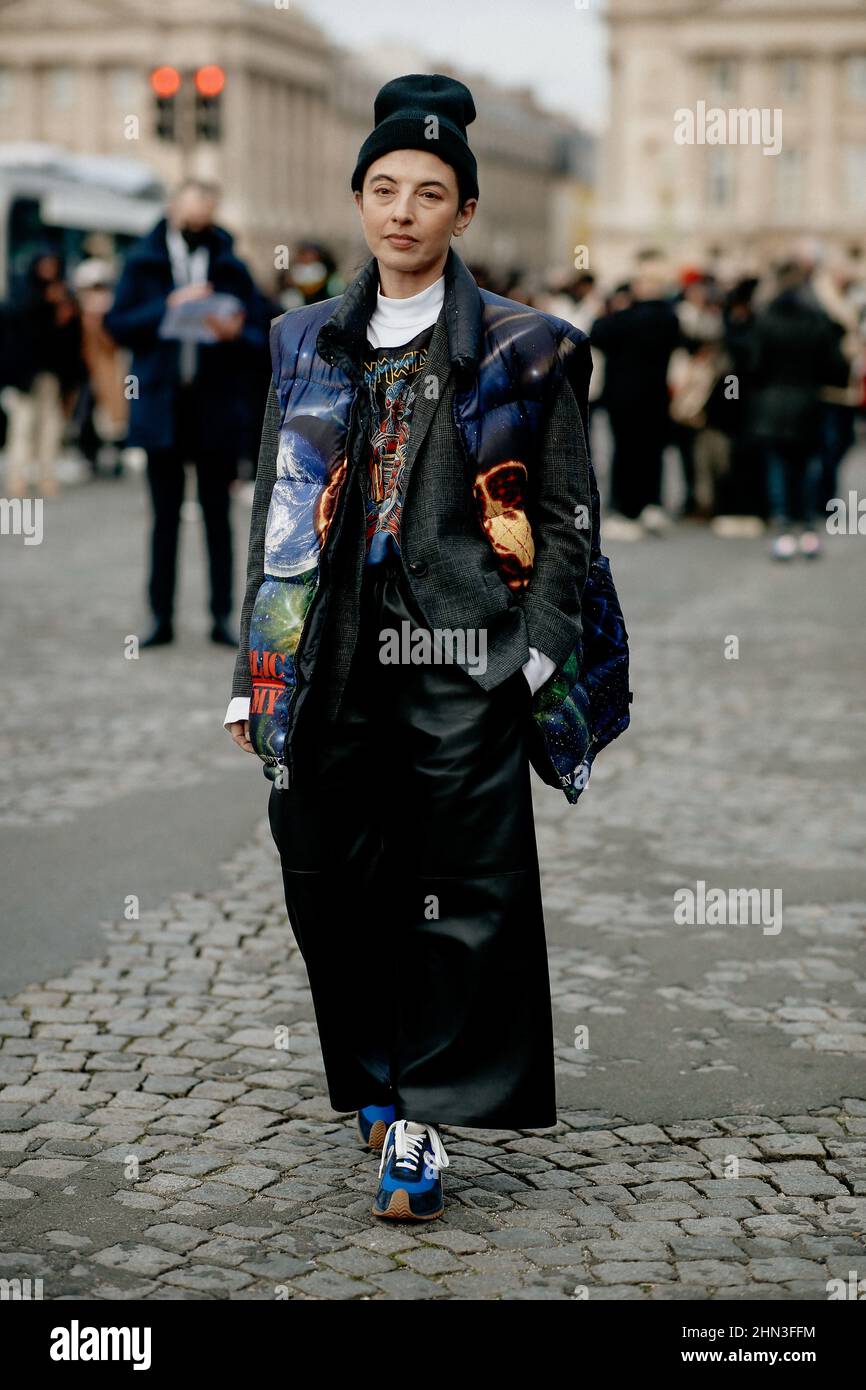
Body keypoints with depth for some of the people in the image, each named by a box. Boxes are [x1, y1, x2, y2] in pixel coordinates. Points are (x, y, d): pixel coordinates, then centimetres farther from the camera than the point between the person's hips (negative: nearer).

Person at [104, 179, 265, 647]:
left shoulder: (231, 268, 6)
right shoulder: (143, 263, 5)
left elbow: (257, 335, 4)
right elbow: (117, 324, -2)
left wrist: (234, 334, -18)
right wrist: (168, 307, -14)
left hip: (217, 408, 0)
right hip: (161, 406, 0)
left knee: (218, 515, 4)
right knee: (165, 516, 6)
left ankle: (222, 616, 9)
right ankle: (162, 617, 11)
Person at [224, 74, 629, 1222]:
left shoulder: (524, 350, 3)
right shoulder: (306, 344, 13)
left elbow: (567, 516, 3)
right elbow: (275, 515, 15)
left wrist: (537, 654, -8)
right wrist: (258, 671, 11)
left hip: (463, 663, -3)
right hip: (329, 664, 4)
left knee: (461, 898, -1)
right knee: (329, 888, 8)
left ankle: (424, 1114, 11)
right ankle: (377, 1083, 27)